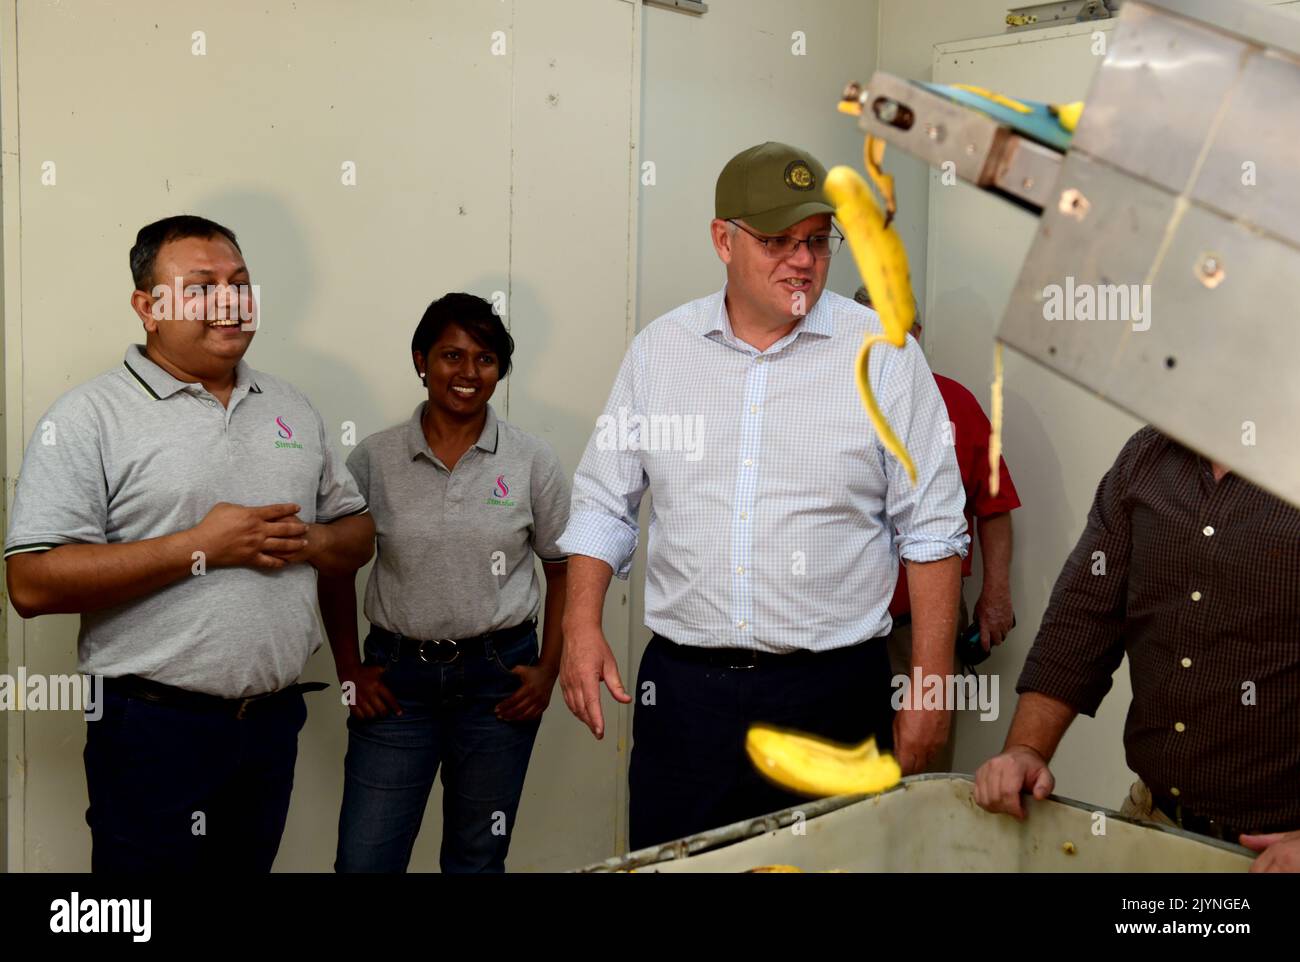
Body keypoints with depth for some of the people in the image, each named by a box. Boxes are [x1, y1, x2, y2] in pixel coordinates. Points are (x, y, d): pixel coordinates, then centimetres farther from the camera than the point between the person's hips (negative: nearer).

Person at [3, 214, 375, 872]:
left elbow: (357, 534, 15)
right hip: (155, 729, -5)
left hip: (275, 717, 5)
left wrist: (308, 541, -9)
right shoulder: (88, 417, -9)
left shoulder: (291, 407, 10)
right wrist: (201, 548, -20)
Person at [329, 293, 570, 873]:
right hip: (397, 676, 0)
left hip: (498, 677, 0)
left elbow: (564, 568, 4)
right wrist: (349, 671, 2)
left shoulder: (533, 461, -1)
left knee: (477, 857, 13)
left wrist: (548, 670, -3)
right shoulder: (374, 459, -1)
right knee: (363, 858, 3)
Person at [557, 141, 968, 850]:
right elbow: (604, 502, 10)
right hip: (682, 686, 2)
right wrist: (582, 626, -2)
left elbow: (930, 528, -1)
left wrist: (930, 687, -4)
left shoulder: (886, 355, -2)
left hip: (834, 691, -1)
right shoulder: (658, 350, 5)